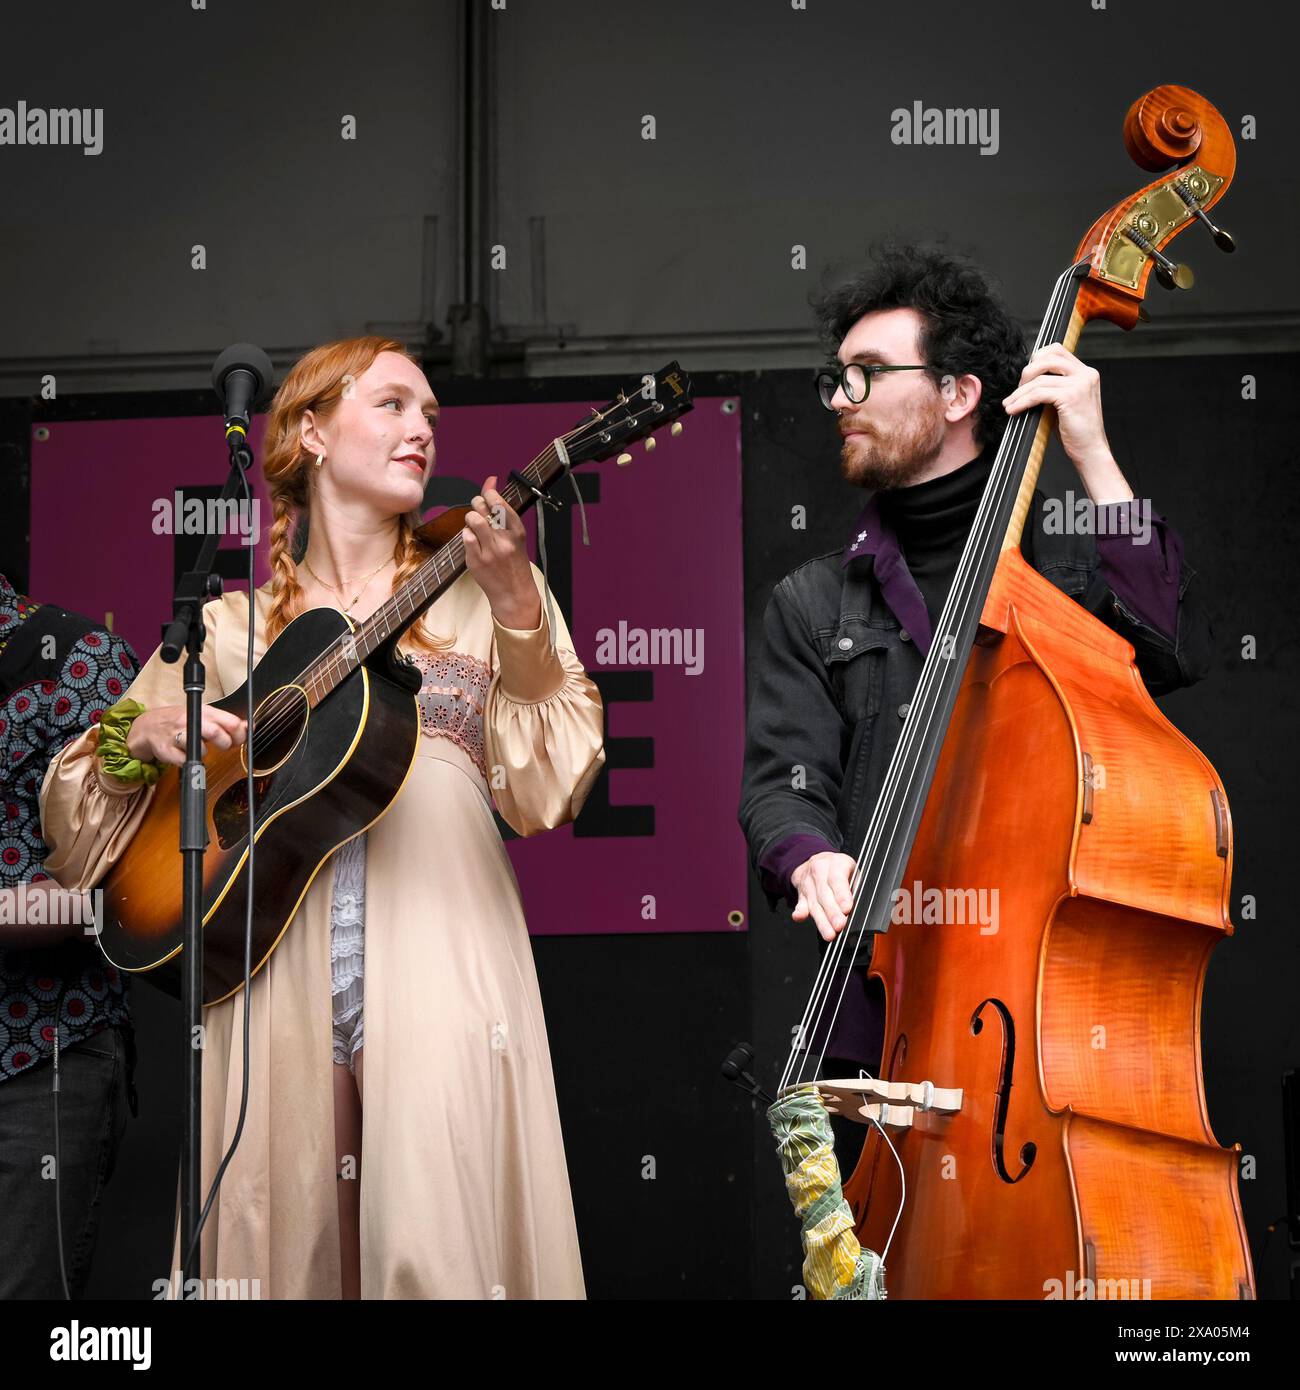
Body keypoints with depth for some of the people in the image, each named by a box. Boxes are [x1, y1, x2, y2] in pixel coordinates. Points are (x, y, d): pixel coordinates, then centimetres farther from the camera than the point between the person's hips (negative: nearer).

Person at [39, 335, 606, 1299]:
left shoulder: (479, 593, 13)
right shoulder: (232, 629, 16)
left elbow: (545, 792, 0)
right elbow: (75, 819, 18)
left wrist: (517, 610, -11)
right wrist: (145, 739, -3)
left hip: (440, 966, -1)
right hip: (276, 973, 1)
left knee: (431, 1254, -16)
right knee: (286, 1250, -3)